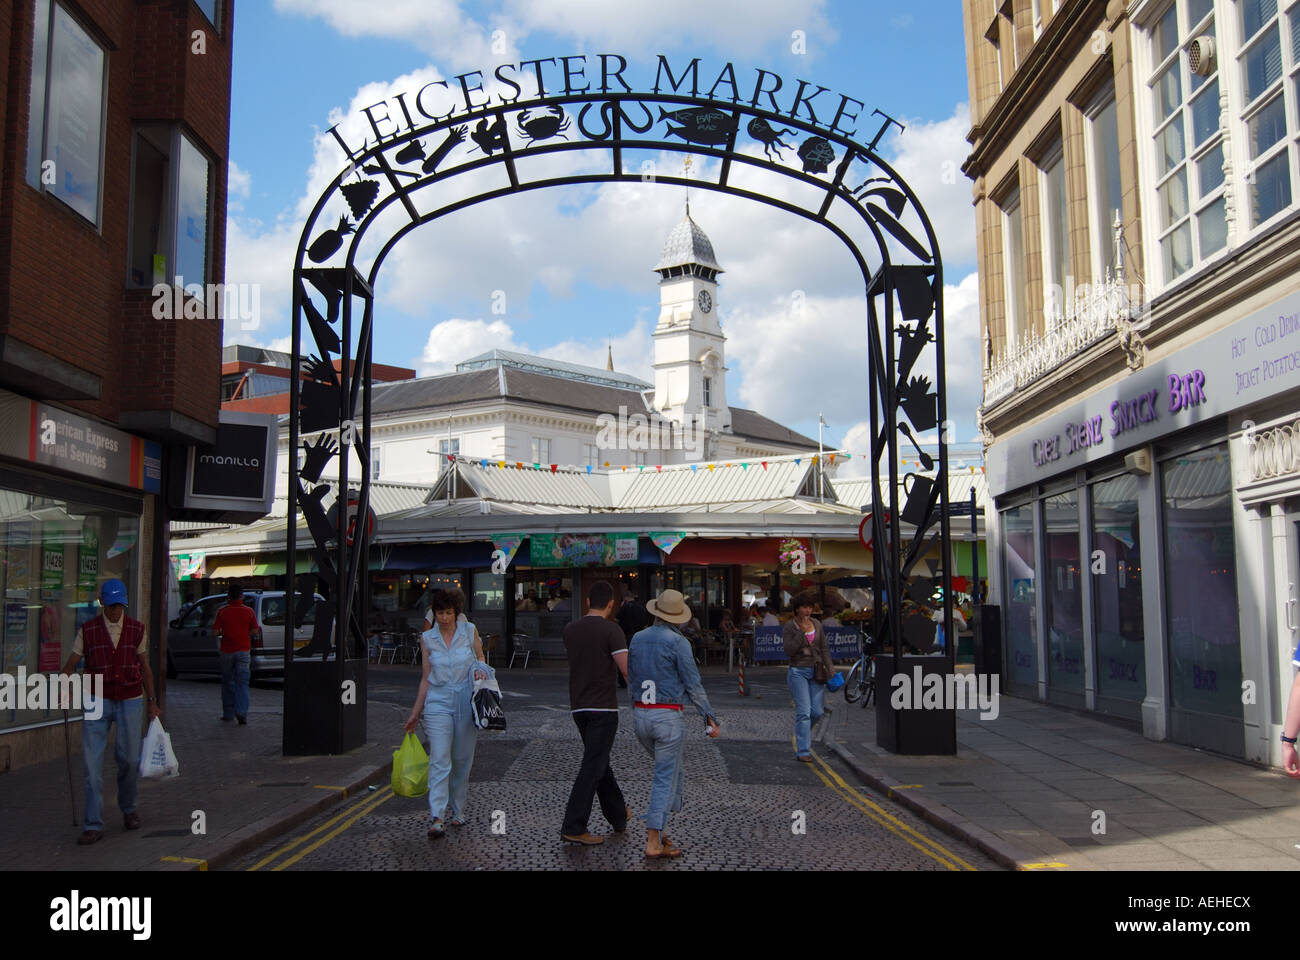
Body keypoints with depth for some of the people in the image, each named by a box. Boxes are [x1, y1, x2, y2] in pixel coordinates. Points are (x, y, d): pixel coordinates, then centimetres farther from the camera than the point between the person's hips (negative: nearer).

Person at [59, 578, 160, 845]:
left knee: (129, 759, 0)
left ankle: (128, 808, 27)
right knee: (92, 760, -8)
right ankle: (93, 826, -3)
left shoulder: (137, 629, 2)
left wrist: (152, 702, 7)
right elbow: (70, 665, 0)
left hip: (130, 701, 1)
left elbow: (145, 668, 9)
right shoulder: (88, 630, -2)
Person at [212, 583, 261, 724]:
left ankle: (228, 714, 17)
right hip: (243, 651, 0)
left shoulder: (222, 612, -3)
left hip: (227, 651, 0)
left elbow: (215, 632, -5)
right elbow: (255, 632, -2)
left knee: (227, 682, 12)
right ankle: (242, 712, -14)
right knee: (242, 682, 0)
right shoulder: (248, 611, -2)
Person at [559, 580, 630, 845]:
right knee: (593, 767, -4)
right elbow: (627, 669, -17)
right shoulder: (611, 630, -12)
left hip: (579, 706, 7)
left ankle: (618, 815, 31)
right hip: (603, 708, -7)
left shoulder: (570, 630, 6)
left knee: (599, 762, 18)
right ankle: (573, 827, -6)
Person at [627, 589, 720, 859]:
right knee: (667, 777, 1)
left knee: (674, 768, 23)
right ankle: (654, 842, -2)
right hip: (668, 716, -6)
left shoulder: (637, 639, 8)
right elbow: (693, 684, -10)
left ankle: (657, 828, 21)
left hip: (639, 715, 6)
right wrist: (709, 717, -3)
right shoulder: (677, 642, -11)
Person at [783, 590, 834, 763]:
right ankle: (803, 751, -7)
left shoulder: (816, 625, 8)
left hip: (816, 671, 4)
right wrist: (802, 632, -18)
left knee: (818, 711, 0)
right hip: (798, 672, -4)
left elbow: (824, 648, 13)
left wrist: (829, 667, 2)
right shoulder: (790, 626, -5)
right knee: (804, 711, -11)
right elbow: (788, 650, -14)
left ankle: (802, 731, 31)